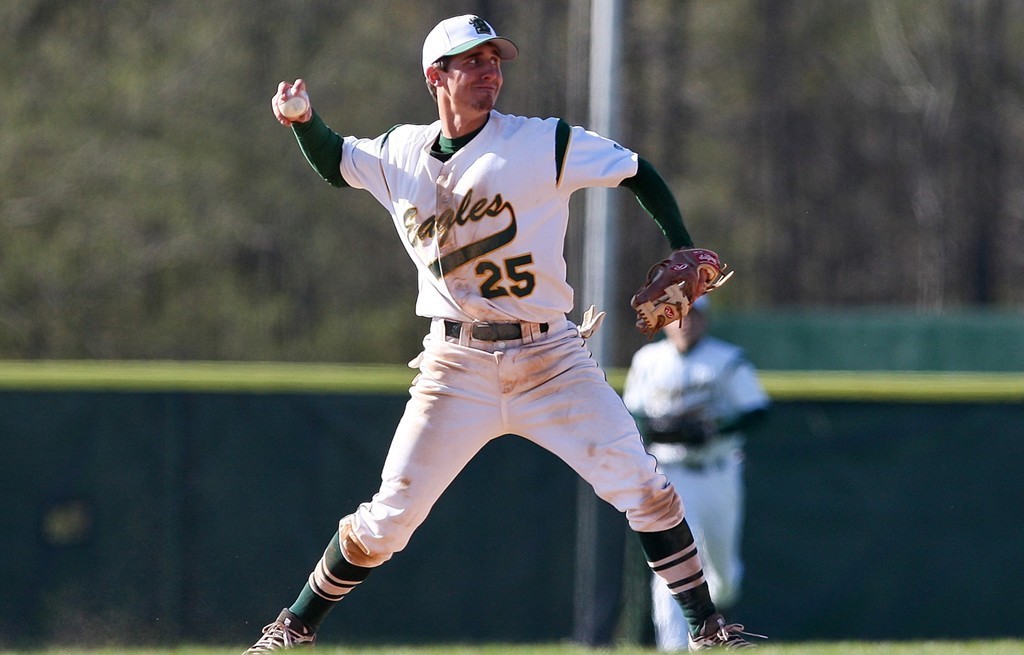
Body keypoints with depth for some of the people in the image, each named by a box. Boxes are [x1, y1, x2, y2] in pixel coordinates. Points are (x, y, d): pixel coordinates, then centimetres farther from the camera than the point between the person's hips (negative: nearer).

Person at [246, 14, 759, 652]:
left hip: (551, 360, -1)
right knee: (389, 517, -1)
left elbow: (638, 174, 1)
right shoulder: (400, 155, 5)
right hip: (457, 368, 1)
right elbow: (334, 159, 24)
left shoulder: (542, 143, -5)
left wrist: (685, 255, -10)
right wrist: (303, 118, 3)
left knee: (643, 489, -12)